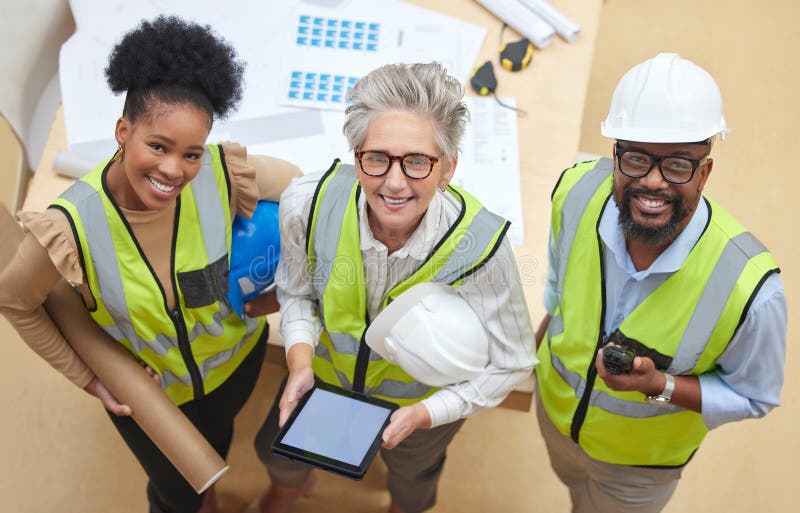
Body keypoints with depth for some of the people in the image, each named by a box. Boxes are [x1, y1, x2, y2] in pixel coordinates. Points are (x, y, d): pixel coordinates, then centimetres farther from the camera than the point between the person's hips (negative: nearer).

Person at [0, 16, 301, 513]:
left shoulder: (223, 175, -31)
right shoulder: (71, 227, -33)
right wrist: (88, 380, -7)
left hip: (236, 357, 2)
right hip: (145, 390, -2)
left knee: (217, 440, 33)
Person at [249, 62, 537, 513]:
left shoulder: (480, 246, -39)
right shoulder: (307, 205, -33)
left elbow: (511, 366, -24)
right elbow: (297, 292, -10)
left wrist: (423, 414, -32)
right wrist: (301, 364, -26)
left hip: (424, 396, -1)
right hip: (327, 371, 2)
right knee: (276, 450, 32)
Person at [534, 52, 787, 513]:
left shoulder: (750, 287, -38)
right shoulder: (577, 190, -28)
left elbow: (755, 398, -19)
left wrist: (660, 385, -35)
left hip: (641, 459, -3)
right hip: (555, 405, 4)